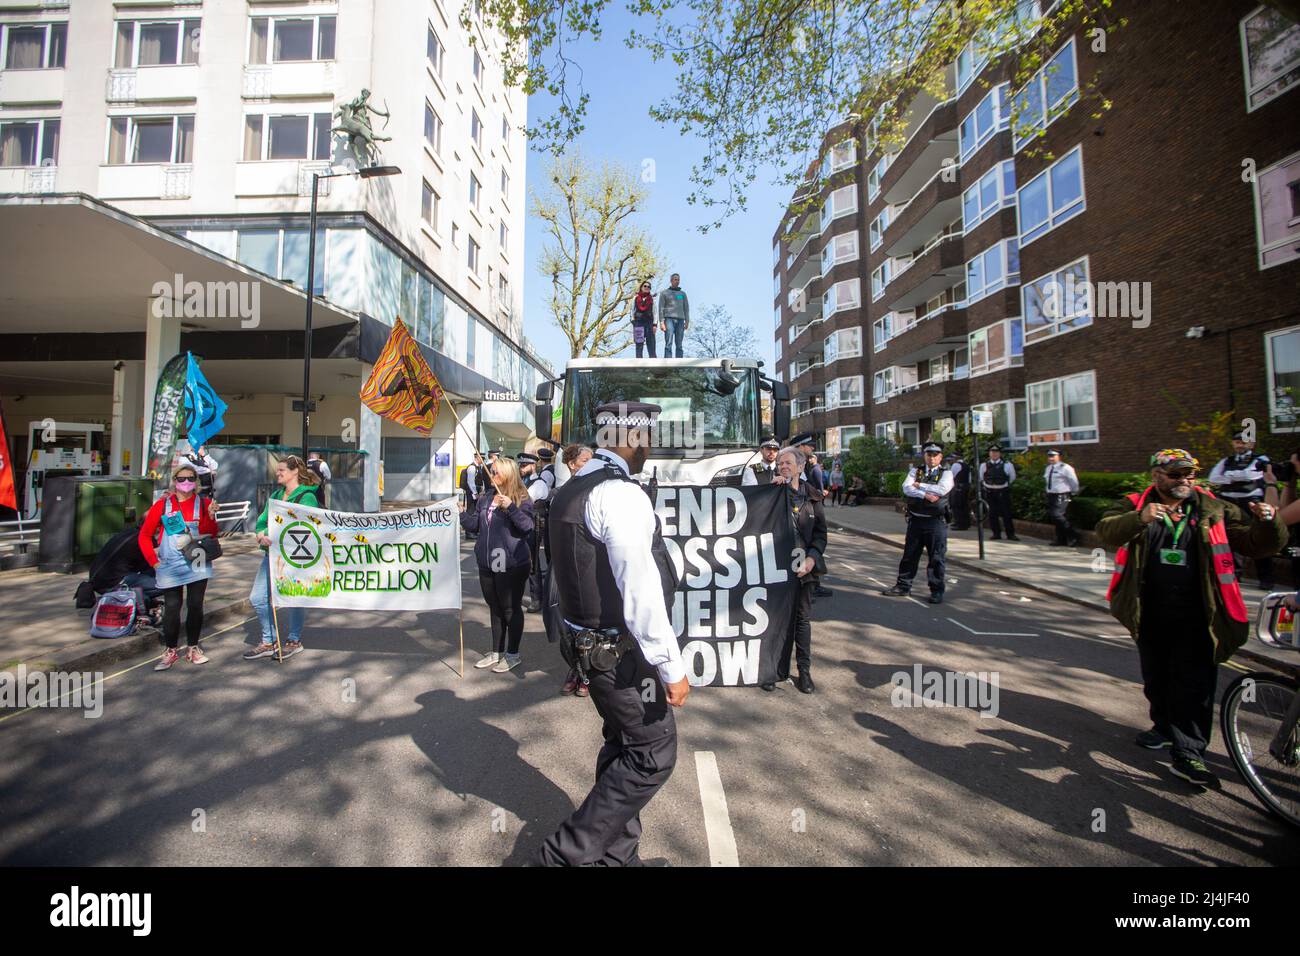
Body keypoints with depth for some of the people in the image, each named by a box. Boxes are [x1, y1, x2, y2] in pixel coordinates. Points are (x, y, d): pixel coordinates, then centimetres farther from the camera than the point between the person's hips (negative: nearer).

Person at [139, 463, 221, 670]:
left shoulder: (203, 504, 2)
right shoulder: (162, 504, 2)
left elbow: (211, 535, -4)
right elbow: (145, 535, 7)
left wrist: (211, 517, -21)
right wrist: (153, 560, -1)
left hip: (197, 565, 0)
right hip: (170, 566, 0)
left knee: (195, 606, 5)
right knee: (172, 607, 1)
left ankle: (192, 648, 21)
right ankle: (171, 651, 18)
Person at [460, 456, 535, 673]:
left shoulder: (522, 499, -8)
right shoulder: (485, 499, 11)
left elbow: (527, 527, -20)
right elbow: (474, 526, 12)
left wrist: (511, 507, -29)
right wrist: (463, 513, -3)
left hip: (512, 565, -6)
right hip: (487, 564, 6)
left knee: (511, 609, 6)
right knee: (495, 608, 17)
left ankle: (513, 654, 20)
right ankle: (497, 651, 31)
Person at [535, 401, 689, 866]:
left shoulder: (570, 490, 8)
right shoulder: (621, 495, -22)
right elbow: (640, 590, -26)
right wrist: (672, 667, -20)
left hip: (588, 640, 9)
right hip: (621, 650, -9)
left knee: (622, 743, 22)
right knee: (654, 754, 6)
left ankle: (614, 853, 37)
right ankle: (568, 852, 15)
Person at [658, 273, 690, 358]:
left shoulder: (683, 294, 20)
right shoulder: (664, 293, 10)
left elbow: (686, 308, 16)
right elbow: (661, 308, 3)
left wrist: (687, 321, 4)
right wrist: (661, 322, -8)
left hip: (680, 320, 3)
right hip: (669, 319, -3)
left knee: (679, 344, 0)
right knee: (668, 344, -12)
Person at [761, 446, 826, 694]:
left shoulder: (811, 496, 4)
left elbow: (820, 532, 4)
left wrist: (811, 558, -11)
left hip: (803, 566, 1)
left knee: (803, 618, 11)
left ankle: (804, 671, 23)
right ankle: (778, 670, 19)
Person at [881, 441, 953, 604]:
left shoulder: (946, 473, 1)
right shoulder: (915, 471, 9)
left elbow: (942, 490, -18)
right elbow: (906, 488, -7)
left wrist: (919, 485, -10)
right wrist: (925, 495, -19)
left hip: (936, 522, -3)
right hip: (915, 520, 3)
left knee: (936, 558, 2)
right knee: (909, 555, 11)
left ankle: (937, 591, 14)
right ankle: (903, 585, 23)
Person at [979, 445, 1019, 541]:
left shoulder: (1007, 465, -5)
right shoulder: (984, 465, 1)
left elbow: (1012, 477, 12)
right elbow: (981, 478, 17)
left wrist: (1006, 484, 14)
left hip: (1003, 492, -2)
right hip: (990, 492, 2)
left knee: (1006, 513, 0)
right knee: (992, 514, 5)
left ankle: (1010, 534, 7)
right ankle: (996, 533, 15)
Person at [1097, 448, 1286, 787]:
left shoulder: (1215, 510, 4)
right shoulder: (1135, 505, -1)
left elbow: (1257, 544, 3)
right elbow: (1106, 531, -18)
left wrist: (1269, 524, -18)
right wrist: (1139, 520, -37)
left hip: (1196, 617, -1)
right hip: (1150, 616, 1)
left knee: (1194, 685, -2)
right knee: (1155, 678, 18)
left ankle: (1188, 754, 7)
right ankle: (1164, 727, 38)